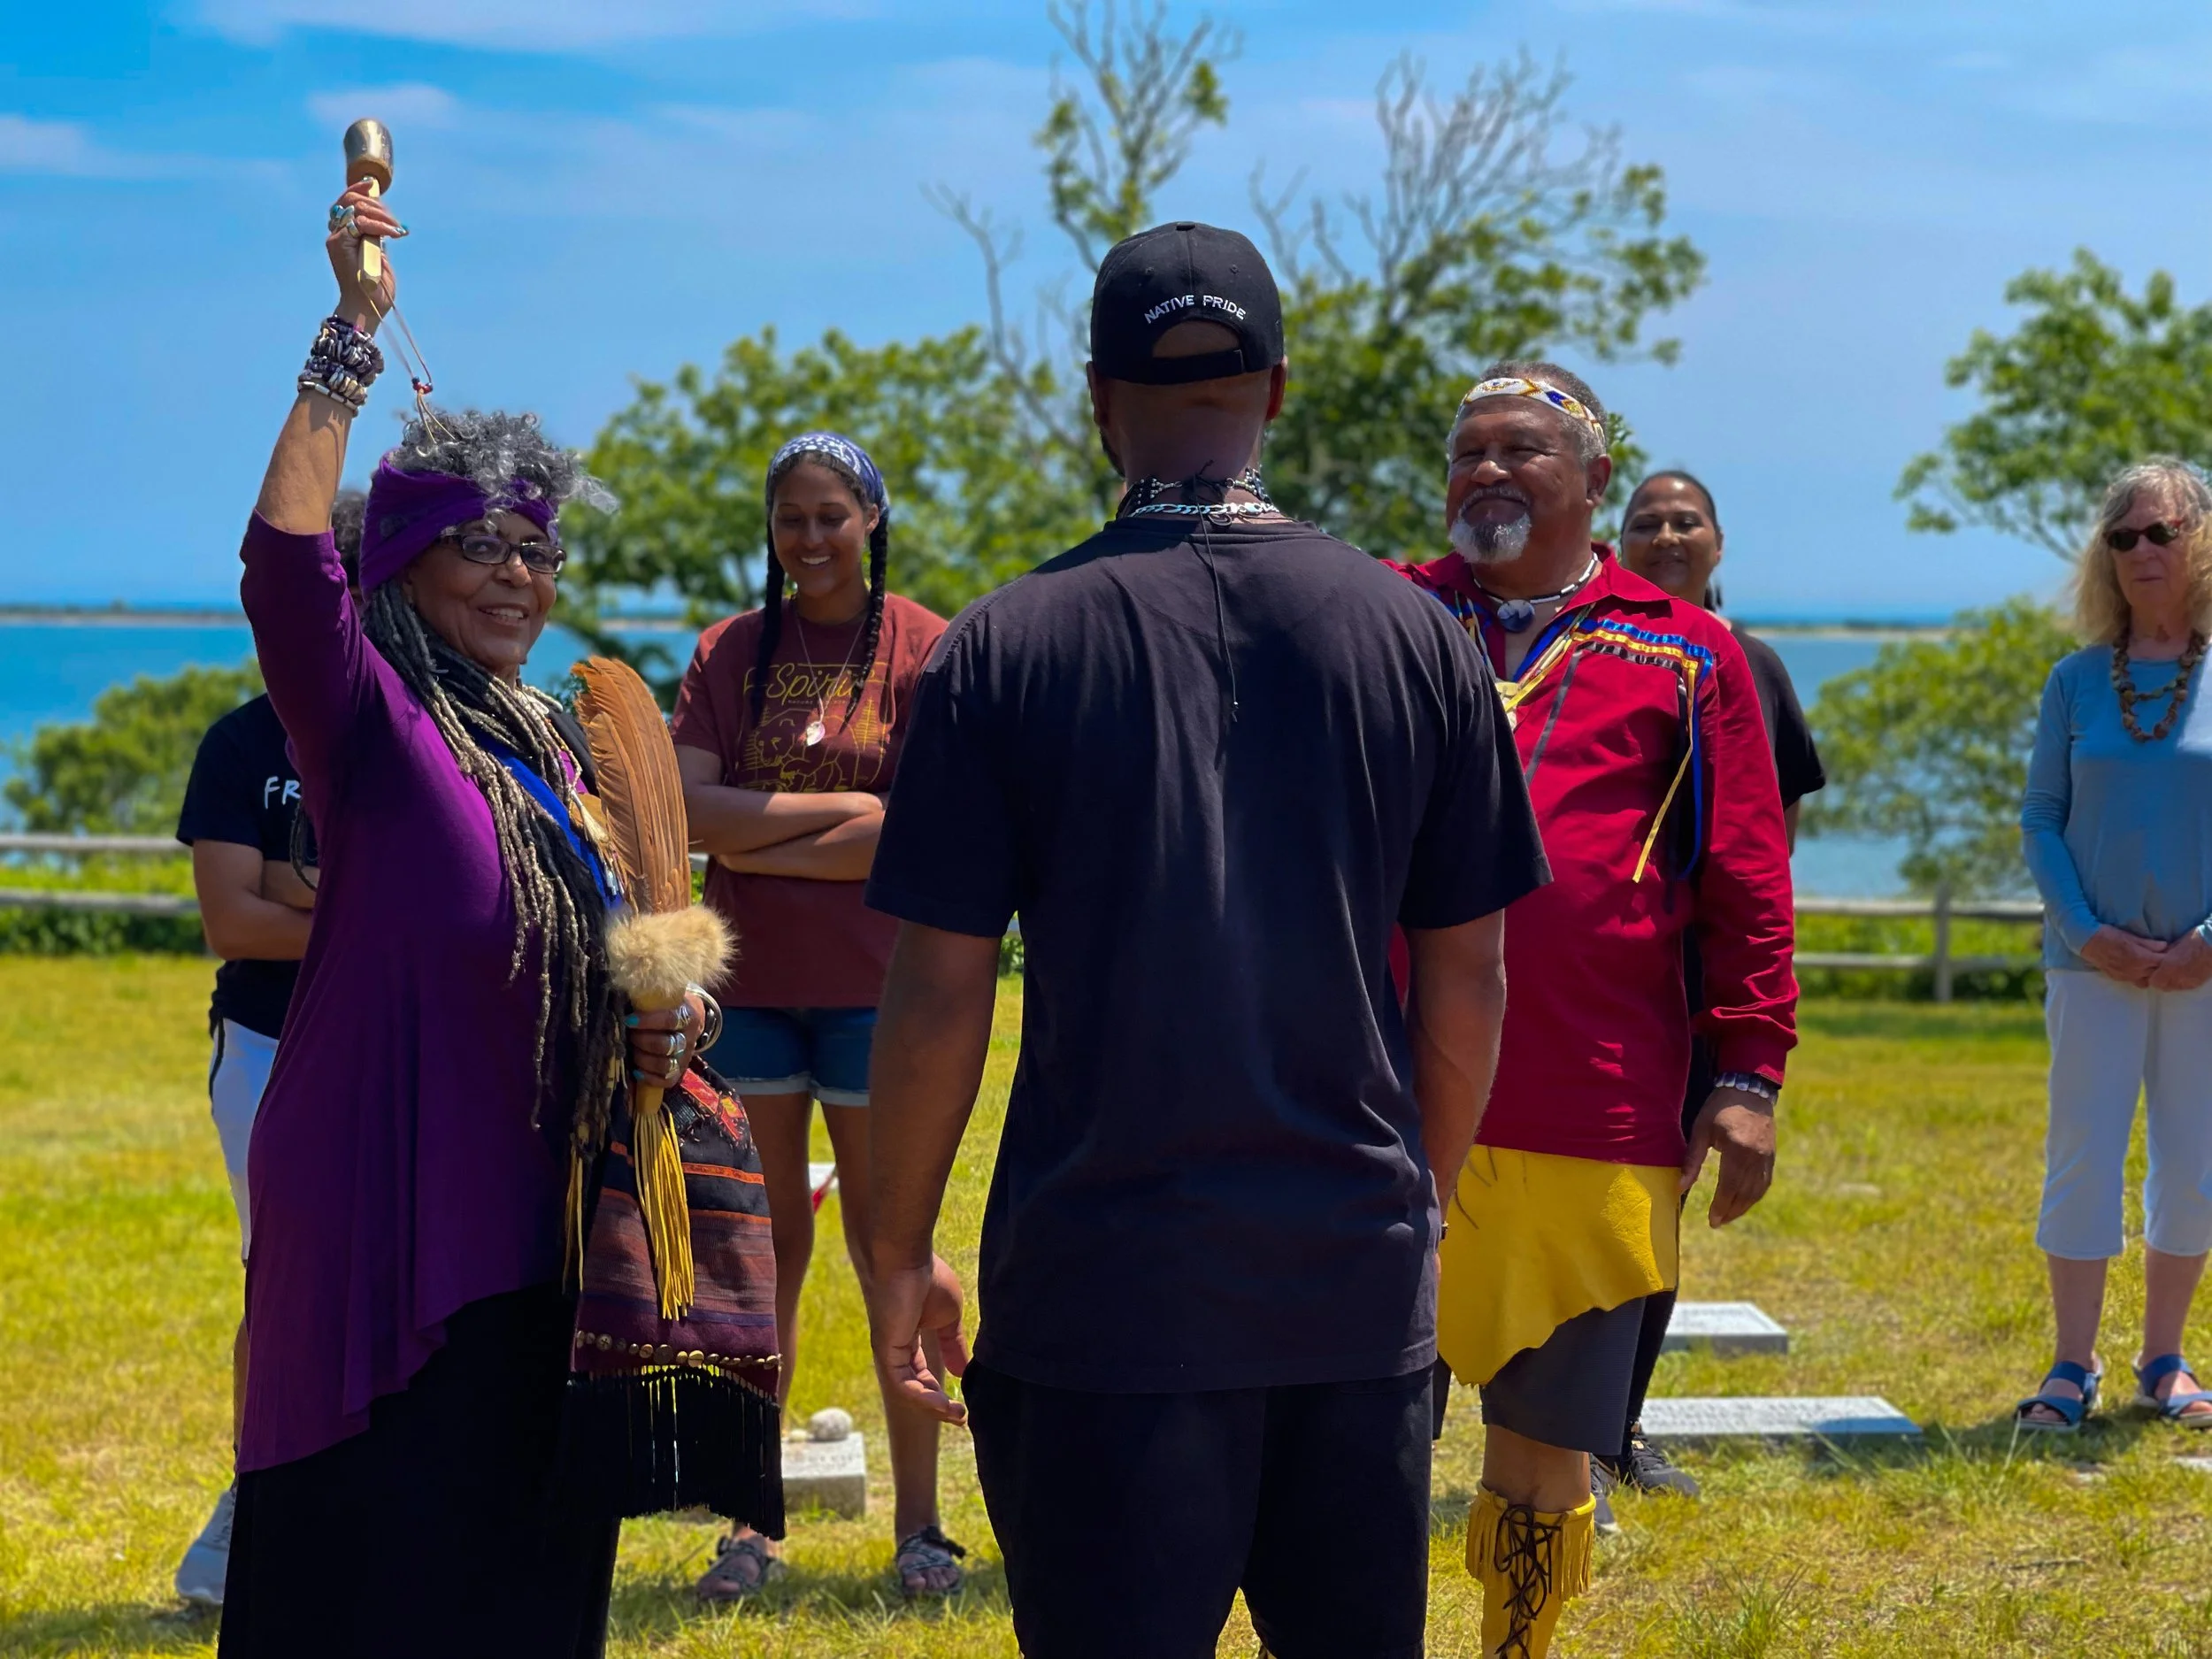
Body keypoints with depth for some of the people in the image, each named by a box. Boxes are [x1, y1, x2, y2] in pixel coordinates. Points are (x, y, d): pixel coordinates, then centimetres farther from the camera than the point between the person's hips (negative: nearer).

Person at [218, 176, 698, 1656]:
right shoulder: (370, 719, -7)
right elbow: (285, 556, -26)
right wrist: (354, 336, -32)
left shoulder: (545, 745, 16)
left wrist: (645, 1021, 3)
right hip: (391, 1210, -7)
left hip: (528, 1214, 7)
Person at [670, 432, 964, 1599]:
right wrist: (839, 809, -12)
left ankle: (920, 1523, 9)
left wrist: (754, 842, -9)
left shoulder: (926, 651, -2)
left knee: (887, 1242, 2)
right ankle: (752, 1522, 11)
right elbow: (690, 811, -5)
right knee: (765, 1245, 6)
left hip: (874, 988, -3)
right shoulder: (728, 653, 7)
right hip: (749, 985, 3)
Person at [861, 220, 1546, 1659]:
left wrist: (900, 1252, 7)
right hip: (1360, 1279, 3)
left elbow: (939, 998, -5)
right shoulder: (1412, 633, 2)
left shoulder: (1008, 646, -5)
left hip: (1102, 1291, -3)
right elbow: (1468, 978, 6)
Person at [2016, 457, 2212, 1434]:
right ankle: (2073, 1368, 8)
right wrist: (2084, 931, -8)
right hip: (2095, 960, 0)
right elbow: (2040, 818, 4)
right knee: (2083, 1160, 0)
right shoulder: (2077, 681, 3)